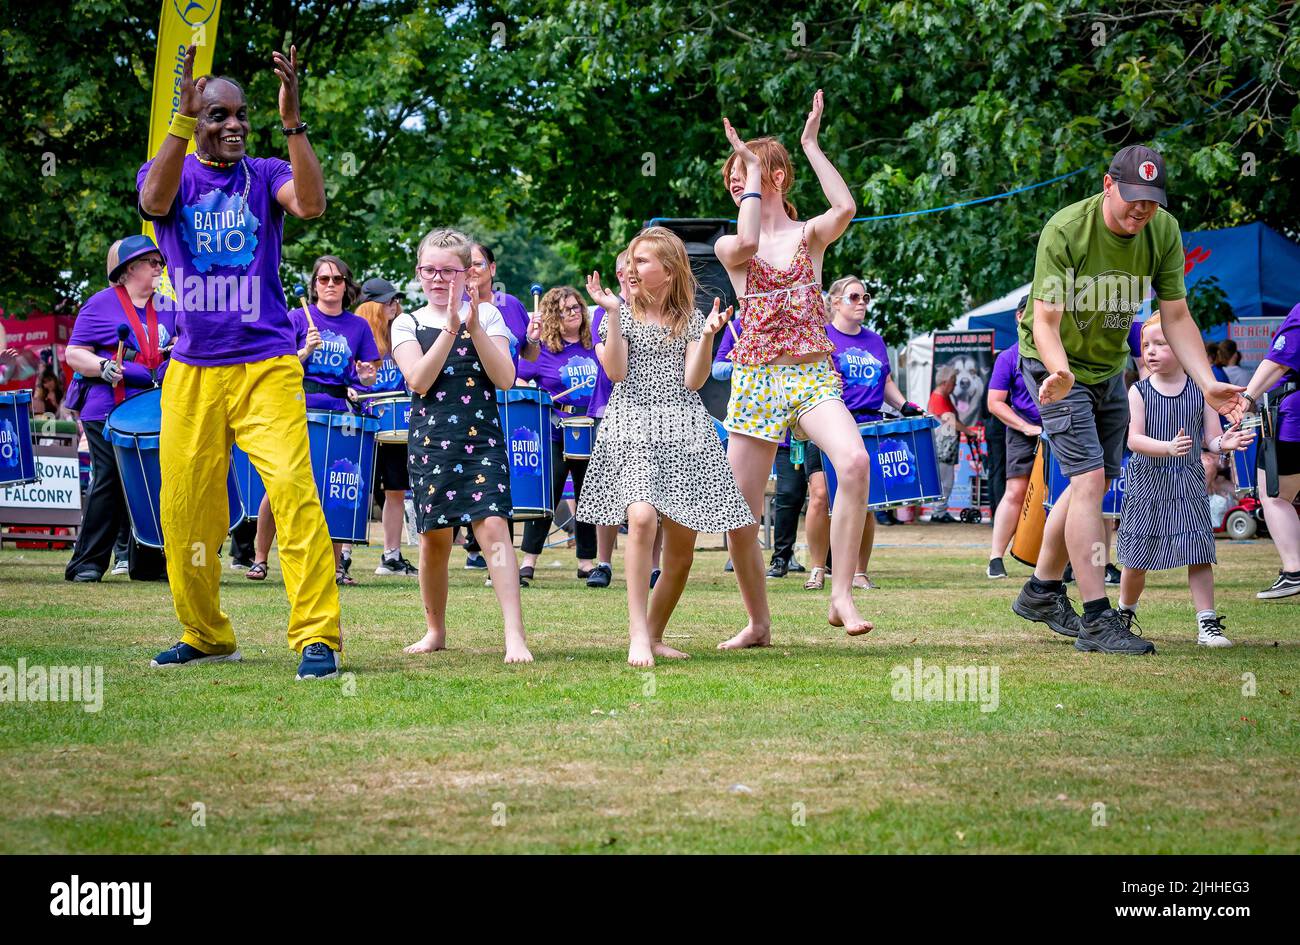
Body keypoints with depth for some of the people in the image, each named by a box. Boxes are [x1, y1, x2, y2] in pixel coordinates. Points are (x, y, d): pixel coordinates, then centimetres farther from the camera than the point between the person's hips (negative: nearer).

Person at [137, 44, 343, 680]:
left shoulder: (267, 175, 6)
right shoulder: (171, 173, 8)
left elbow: (311, 204, -15)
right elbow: (155, 201, -17)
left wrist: (292, 121, -22)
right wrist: (183, 118, -25)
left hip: (266, 366, -2)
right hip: (191, 371, 2)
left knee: (293, 488, -17)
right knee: (185, 506, 4)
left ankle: (317, 634, -17)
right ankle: (204, 635, 20)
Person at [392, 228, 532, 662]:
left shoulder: (488, 316, 6)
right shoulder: (407, 325, 6)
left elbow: (505, 379, -5)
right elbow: (419, 381, -10)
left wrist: (475, 329, -16)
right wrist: (450, 330, -16)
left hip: (481, 438, -1)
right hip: (431, 442, 1)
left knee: (493, 528, -15)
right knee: (434, 537, 7)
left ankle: (515, 635, -21)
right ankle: (435, 631, 25)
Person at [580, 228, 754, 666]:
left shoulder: (691, 318, 10)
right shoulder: (622, 312, 8)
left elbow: (693, 380, -1)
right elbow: (615, 372, -6)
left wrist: (708, 335, -13)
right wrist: (613, 314, -10)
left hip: (684, 429, 3)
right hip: (632, 427, -3)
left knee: (681, 546, 2)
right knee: (642, 518, -27)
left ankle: (654, 634, 20)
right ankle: (637, 635, -27)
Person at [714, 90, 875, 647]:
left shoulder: (810, 236, 8)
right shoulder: (729, 247, 8)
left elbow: (846, 208, -14)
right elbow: (747, 243, -17)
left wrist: (810, 144, -6)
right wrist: (751, 168, -7)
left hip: (815, 377, -1)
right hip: (755, 382, 1)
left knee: (854, 461, -32)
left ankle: (841, 596, -24)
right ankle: (759, 623, 20)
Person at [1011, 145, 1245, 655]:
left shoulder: (1164, 231, -13)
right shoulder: (1066, 230, -27)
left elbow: (1175, 317, -8)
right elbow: (1046, 321, -29)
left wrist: (1208, 384, -21)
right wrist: (1060, 373, -49)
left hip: (1109, 368, 6)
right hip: (1056, 365, -6)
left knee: (1093, 482, 13)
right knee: (1089, 478, -17)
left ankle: (1041, 593, 32)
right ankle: (1096, 621, -16)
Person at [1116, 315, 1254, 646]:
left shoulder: (1200, 390, 0)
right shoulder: (1139, 392, -4)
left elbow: (1211, 437, 1)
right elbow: (1134, 439, -14)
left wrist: (1223, 443, -24)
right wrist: (1169, 448, -30)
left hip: (1187, 483, 0)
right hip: (1147, 483, 0)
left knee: (1197, 553, -8)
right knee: (1136, 559, 8)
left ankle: (1208, 623, -4)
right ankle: (1125, 613, 32)